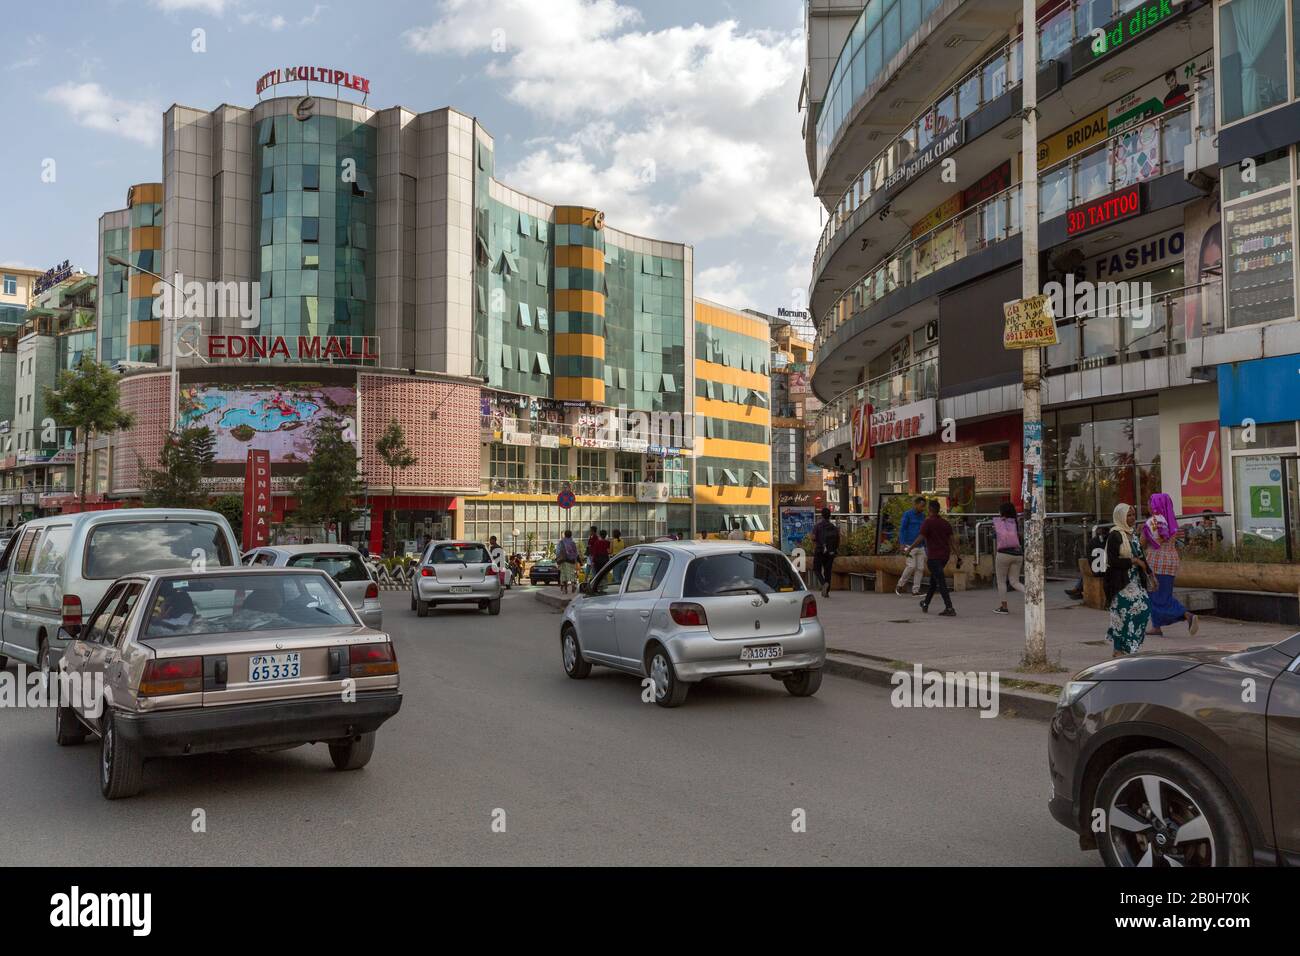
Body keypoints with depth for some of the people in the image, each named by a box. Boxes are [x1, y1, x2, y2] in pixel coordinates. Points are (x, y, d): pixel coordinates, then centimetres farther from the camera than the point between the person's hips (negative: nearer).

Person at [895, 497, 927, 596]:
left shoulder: (922, 515, 12)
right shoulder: (908, 514, -5)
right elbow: (902, 529, -7)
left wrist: (925, 547, 18)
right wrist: (902, 544, -17)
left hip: (920, 546, 6)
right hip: (910, 545, -6)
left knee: (920, 568, -1)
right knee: (911, 566, -14)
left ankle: (915, 590, 3)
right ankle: (900, 585, 5)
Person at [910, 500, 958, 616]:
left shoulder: (927, 522, -9)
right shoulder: (945, 523, 9)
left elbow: (920, 538, -15)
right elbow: (952, 540, 5)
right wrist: (958, 556, 4)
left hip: (933, 557, -7)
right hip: (945, 556, 7)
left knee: (941, 583, -10)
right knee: (933, 580, 21)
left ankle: (949, 609, -18)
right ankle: (925, 604, 33)